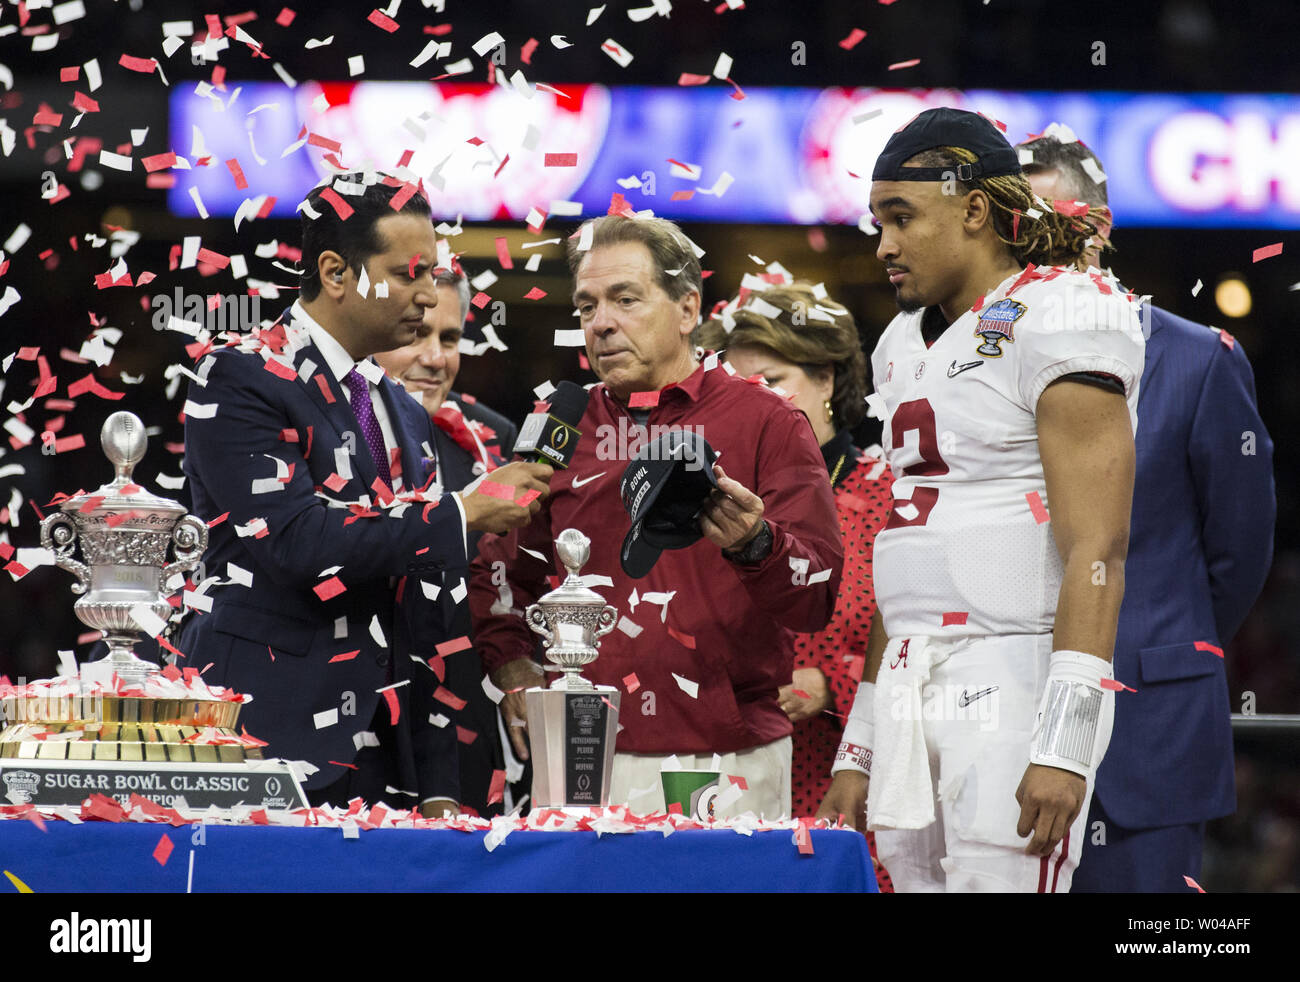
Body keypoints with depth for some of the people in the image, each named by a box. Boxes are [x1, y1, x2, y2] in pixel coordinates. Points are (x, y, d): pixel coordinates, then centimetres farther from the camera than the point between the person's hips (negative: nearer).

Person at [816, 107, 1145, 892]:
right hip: (916, 686, 8)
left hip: (1017, 674, -8)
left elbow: (1096, 550, -16)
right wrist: (861, 745, 21)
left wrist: (1064, 743, -23)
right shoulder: (908, 345, 19)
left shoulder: (1056, 320, -8)